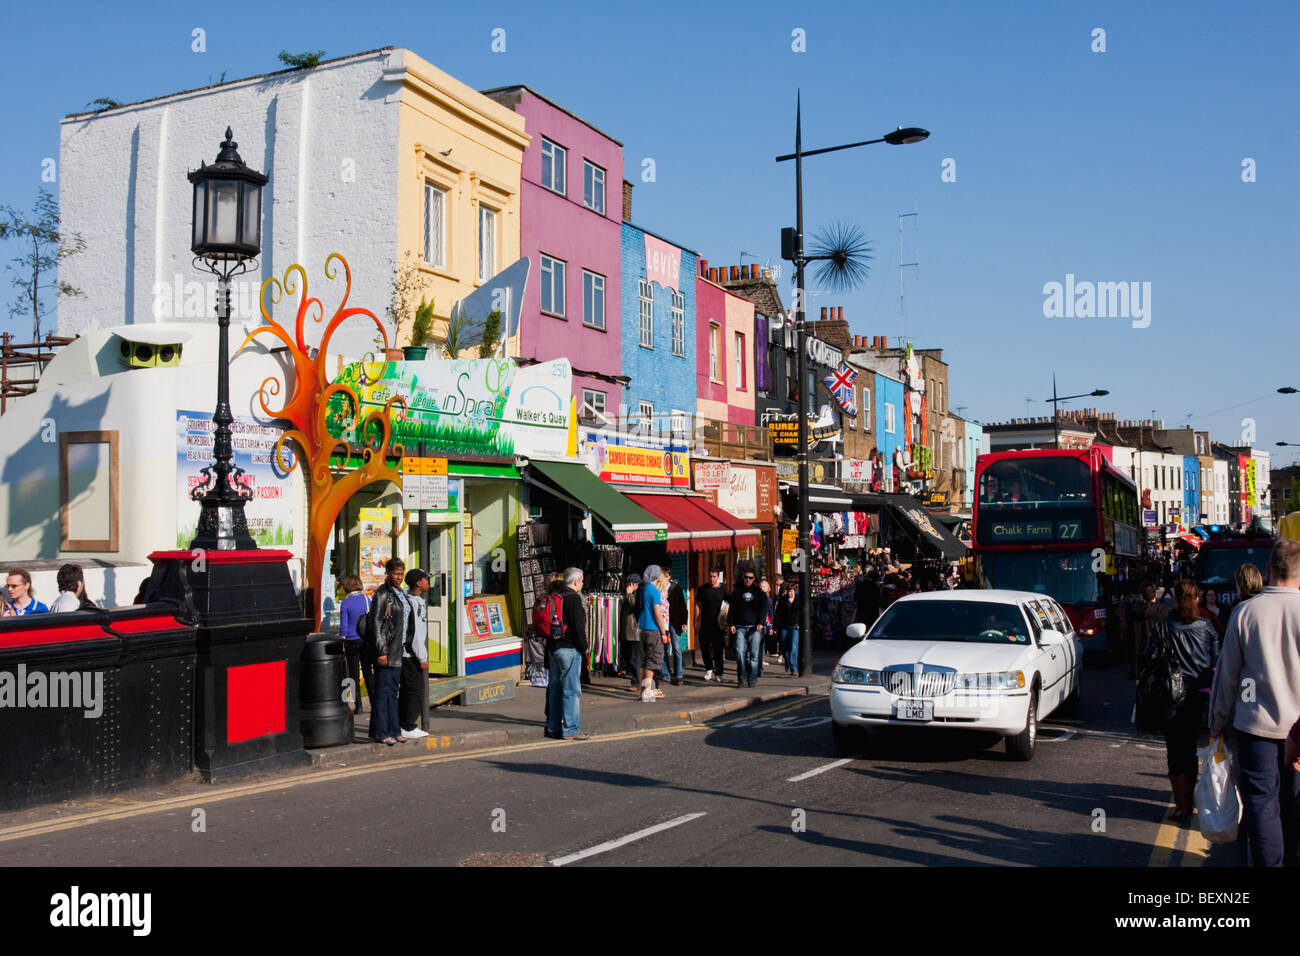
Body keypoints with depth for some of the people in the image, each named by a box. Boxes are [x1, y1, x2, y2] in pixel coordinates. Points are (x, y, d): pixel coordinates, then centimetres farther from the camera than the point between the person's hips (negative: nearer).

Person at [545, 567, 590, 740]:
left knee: (555, 688, 13)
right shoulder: (573, 598, -12)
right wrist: (584, 647, -7)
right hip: (570, 649, -9)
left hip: (554, 648, 9)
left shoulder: (554, 598, 13)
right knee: (571, 690, -5)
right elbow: (578, 626, -16)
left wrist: (550, 645, 17)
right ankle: (570, 730, -5)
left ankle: (554, 727, 18)